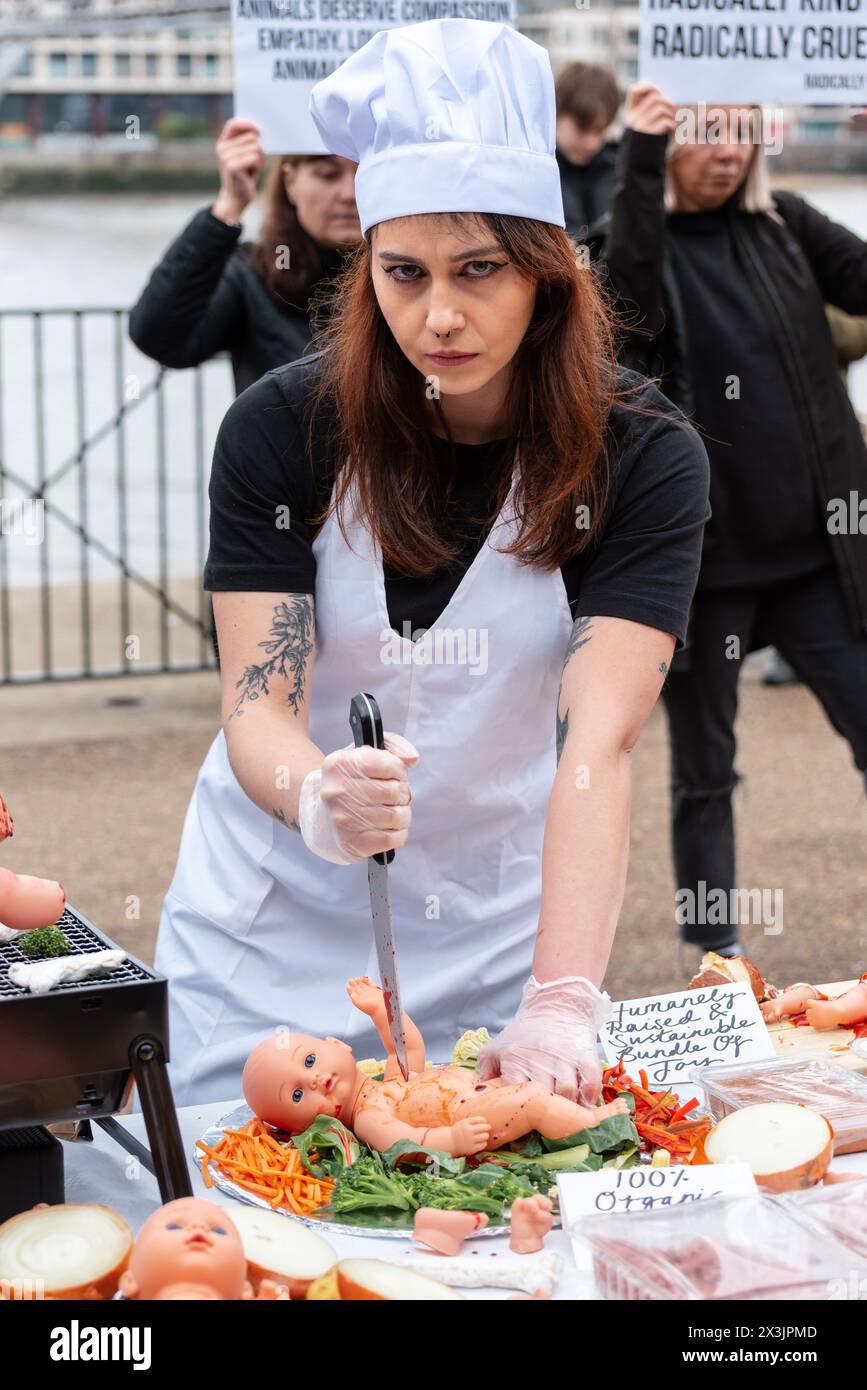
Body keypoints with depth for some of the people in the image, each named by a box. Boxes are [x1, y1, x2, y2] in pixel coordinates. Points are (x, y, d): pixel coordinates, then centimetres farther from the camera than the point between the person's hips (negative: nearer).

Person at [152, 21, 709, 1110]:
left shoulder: (642, 457, -16)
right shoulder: (281, 428, -13)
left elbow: (600, 736, -26)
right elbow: (256, 702, -18)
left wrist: (561, 1002, -38)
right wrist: (314, 798, -42)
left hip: (496, 931, 0)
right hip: (272, 927, 0)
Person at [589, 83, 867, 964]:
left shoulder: (784, 227, 8)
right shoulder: (630, 240, -4)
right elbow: (625, 315, -26)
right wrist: (640, 168, -31)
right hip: (703, 557, -3)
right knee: (705, 771, 8)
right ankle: (716, 957, 23)